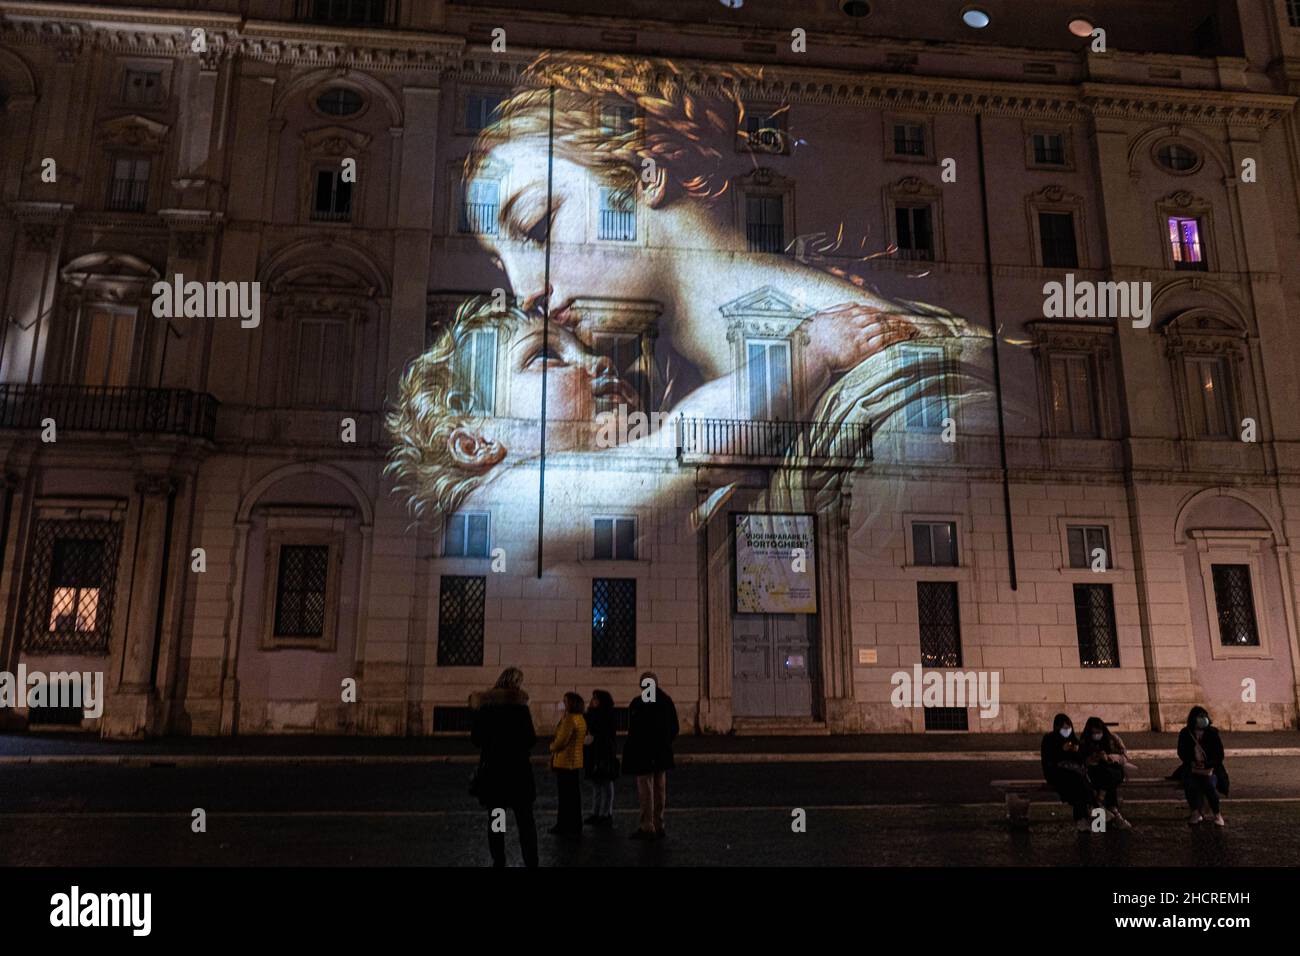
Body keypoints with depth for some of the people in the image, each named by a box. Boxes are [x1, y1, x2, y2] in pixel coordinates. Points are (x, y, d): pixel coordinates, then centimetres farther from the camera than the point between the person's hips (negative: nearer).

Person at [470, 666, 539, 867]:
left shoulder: (485, 706, 1)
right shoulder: (520, 707, -9)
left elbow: (476, 739, 5)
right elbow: (531, 740, -9)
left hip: (492, 770, 3)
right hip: (517, 770, -3)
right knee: (525, 821, 5)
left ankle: (498, 861, 13)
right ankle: (531, 861, 2)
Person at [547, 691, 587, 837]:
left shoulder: (569, 719, -19)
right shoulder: (580, 719, 11)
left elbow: (561, 741, -21)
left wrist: (552, 747, -1)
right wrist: (556, 745, 10)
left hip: (565, 762, -9)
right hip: (576, 762, 9)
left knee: (565, 796, -1)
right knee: (574, 795, 14)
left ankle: (564, 827, 6)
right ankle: (575, 827, 20)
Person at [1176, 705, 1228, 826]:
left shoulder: (1212, 733, -3)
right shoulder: (1184, 734, 0)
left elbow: (1220, 755, 0)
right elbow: (1182, 753, 9)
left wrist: (1207, 765, -12)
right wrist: (1191, 763, -9)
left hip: (1210, 768, -1)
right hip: (1191, 768, 1)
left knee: (1209, 784, -27)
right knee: (1189, 783, -25)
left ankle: (1217, 815, -7)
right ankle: (1196, 813, -11)